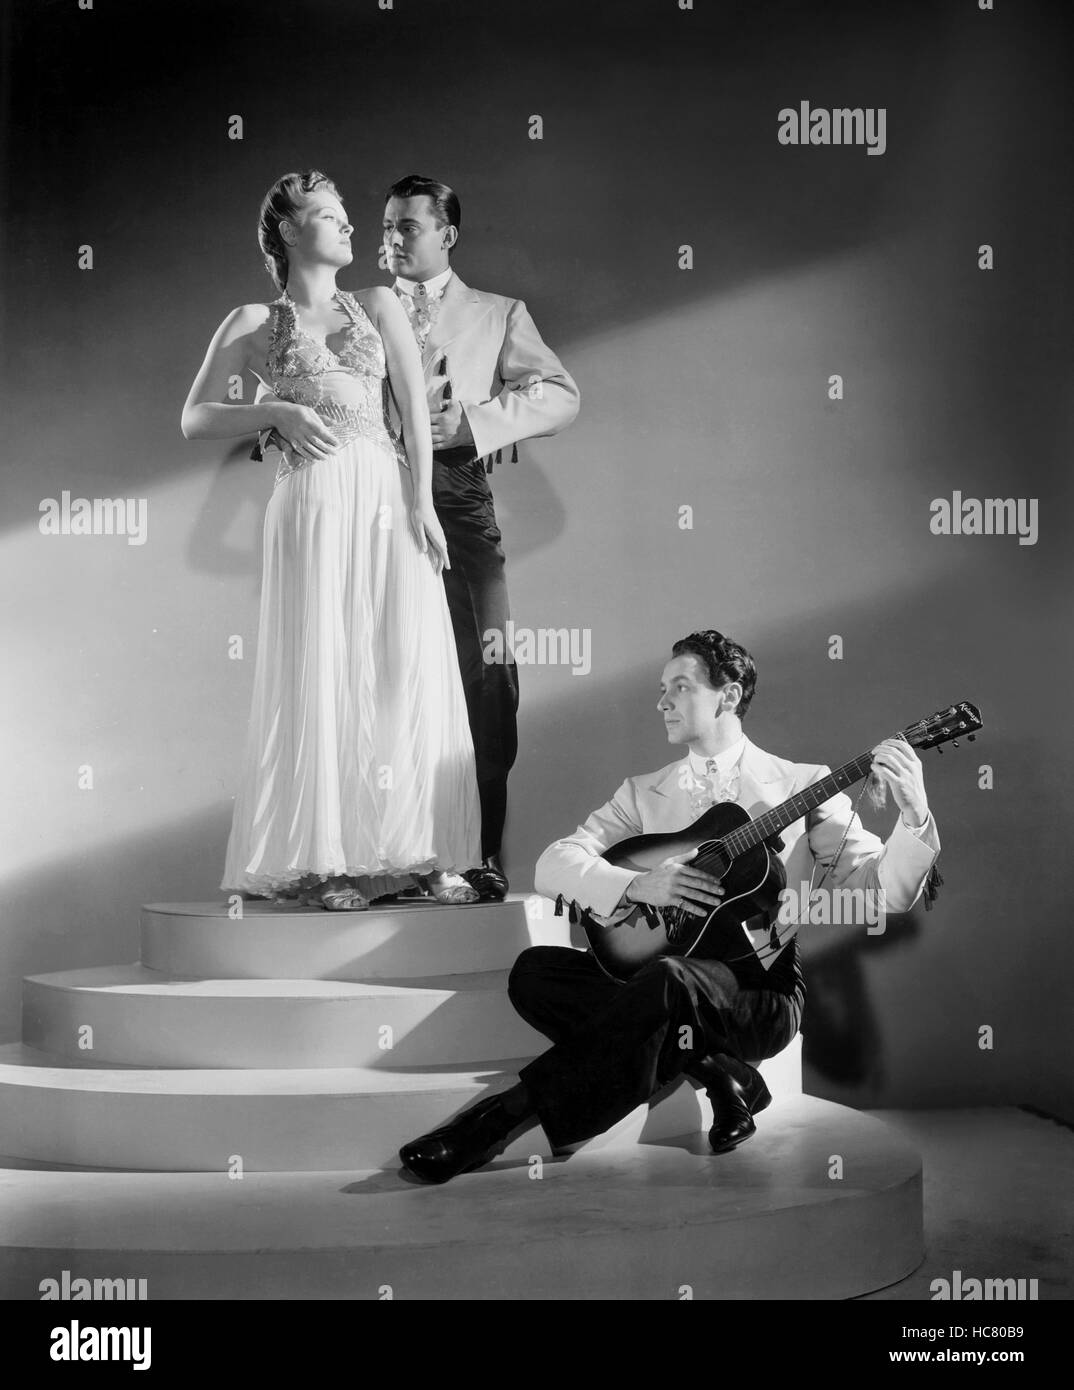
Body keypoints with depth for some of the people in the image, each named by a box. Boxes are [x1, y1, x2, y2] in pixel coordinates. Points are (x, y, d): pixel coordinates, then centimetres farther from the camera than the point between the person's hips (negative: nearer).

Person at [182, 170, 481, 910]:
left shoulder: (377, 306, 17)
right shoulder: (252, 323, 12)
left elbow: (415, 408, 8)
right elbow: (195, 419, 10)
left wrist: (421, 502, -4)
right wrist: (279, 413, -5)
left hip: (390, 498, 2)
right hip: (313, 507, -2)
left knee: (413, 670, -4)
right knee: (324, 676, -5)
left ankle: (427, 852, 0)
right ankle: (331, 861, -1)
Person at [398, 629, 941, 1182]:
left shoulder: (803, 784, 7)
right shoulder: (643, 793, 16)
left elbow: (884, 892, 1)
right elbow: (552, 865, 3)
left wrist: (913, 814, -19)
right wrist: (636, 885, -15)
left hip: (759, 986, -4)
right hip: (662, 970, 4)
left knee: (668, 980, -37)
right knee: (533, 973, -20)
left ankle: (507, 1114, -25)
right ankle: (713, 1068, -16)